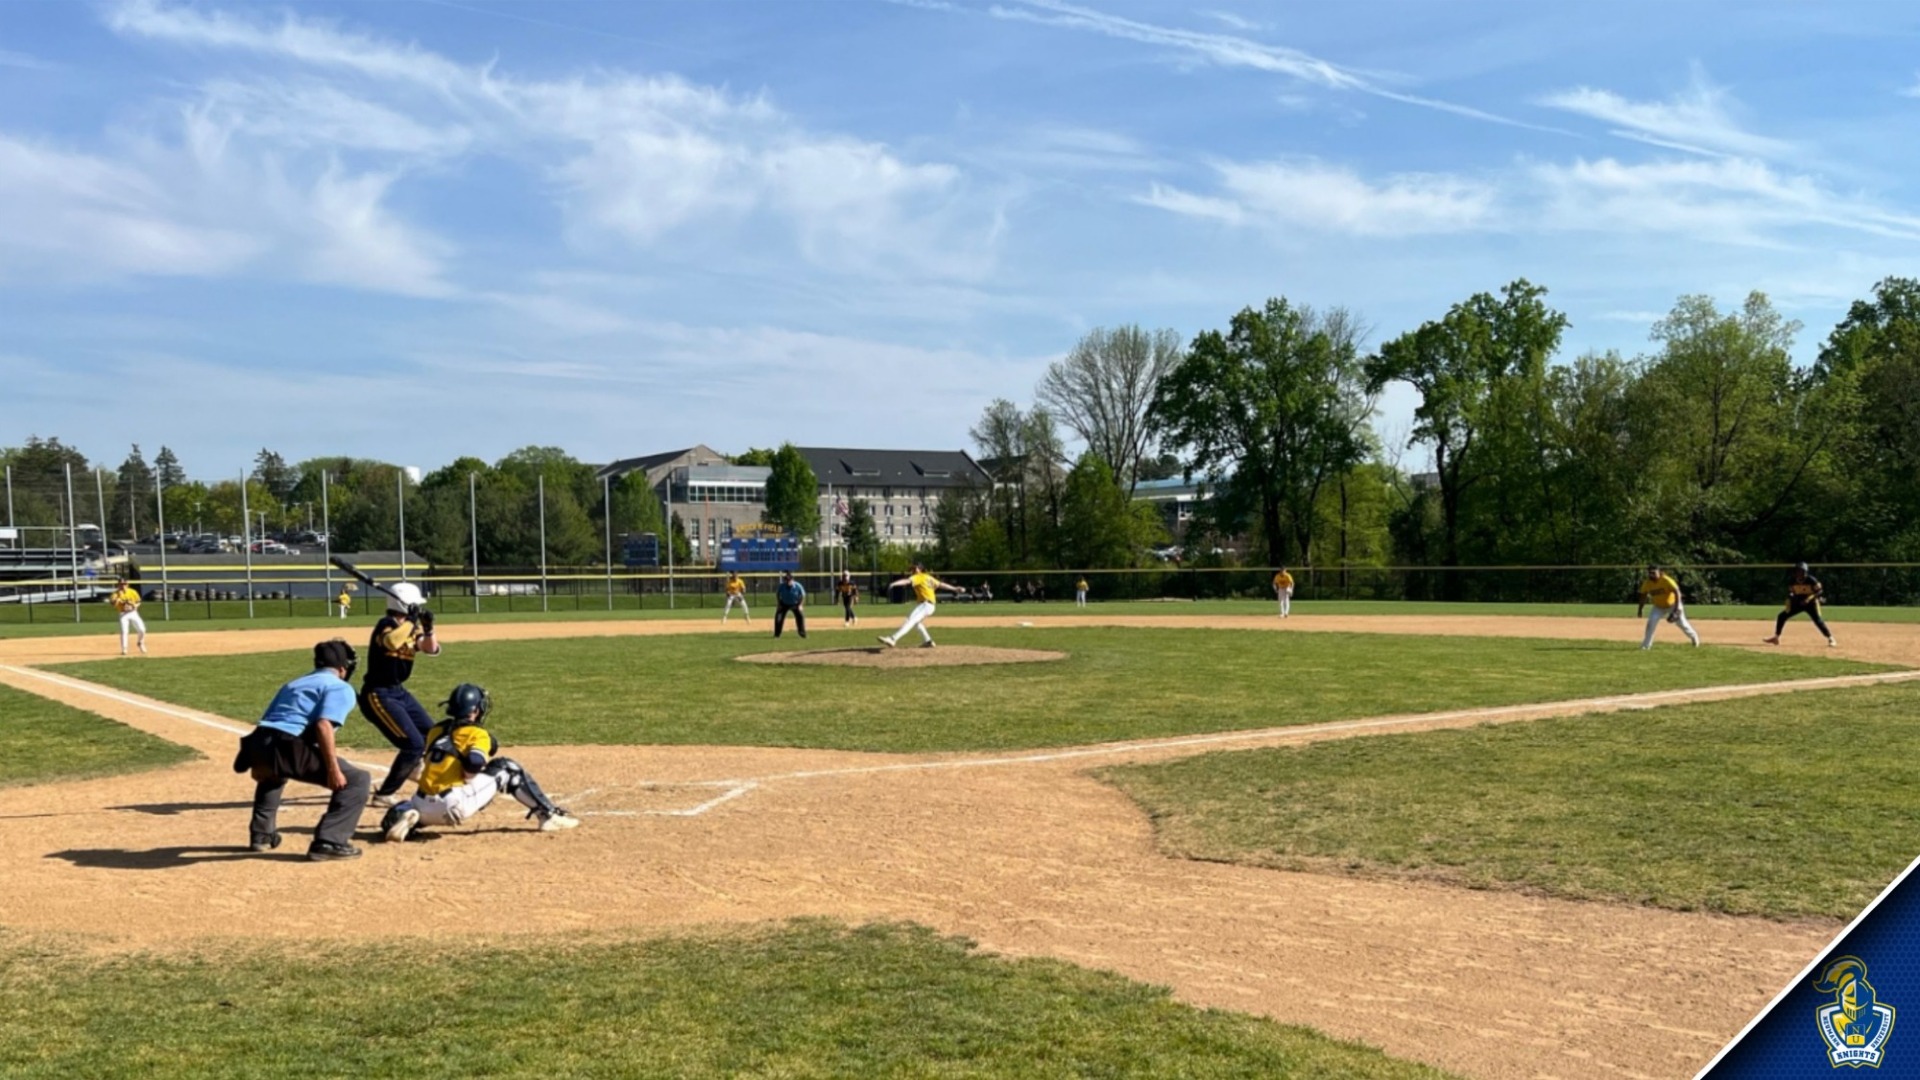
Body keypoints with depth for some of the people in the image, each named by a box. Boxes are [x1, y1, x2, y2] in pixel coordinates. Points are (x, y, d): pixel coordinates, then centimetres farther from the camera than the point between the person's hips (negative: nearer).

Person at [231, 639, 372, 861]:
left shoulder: (294, 684, 31)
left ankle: (261, 834, 42)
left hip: (257, 745, 8)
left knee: (272, 773, 44)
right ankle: (328, 842, -10)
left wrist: (260, 762, 38)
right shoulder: (340, 687, 7)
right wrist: (333, 769, -14)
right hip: (286, 748, -8)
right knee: (357, 779, 0)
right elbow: (323, 725, -11)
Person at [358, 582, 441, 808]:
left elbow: (432, 650, 6)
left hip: (399, 692, 10)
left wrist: (428, 628, -9)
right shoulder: (387, 624, -18)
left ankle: (410, 767, 51)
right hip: (378, 695, -10)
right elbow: (391, 642, -40)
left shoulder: (410, 628, 7)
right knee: (414, 744, -17)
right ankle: (384, 795, -9)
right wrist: (413, 621, -31)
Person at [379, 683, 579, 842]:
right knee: (507, 769, 13)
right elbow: (474, 763, -17)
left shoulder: (435, 731, 20)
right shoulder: (478, 734, 2)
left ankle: (403, 816, 0)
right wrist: (469, 779, 1)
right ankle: (549, 815, 9)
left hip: (425, 807, 4)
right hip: (456, 805, -4)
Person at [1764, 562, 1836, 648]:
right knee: (1781, 616, 0)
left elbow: (1820, 591, -17)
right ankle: (1776, 638, 10)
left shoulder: (1811, 580, -21)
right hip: (1798, 603, 5)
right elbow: (1790, 593, 6)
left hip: (1811, 603, -4)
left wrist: (1809, 598, -28)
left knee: (1818, 620, -21)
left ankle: (1831, 639, -12)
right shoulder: (1792, 581, -9)